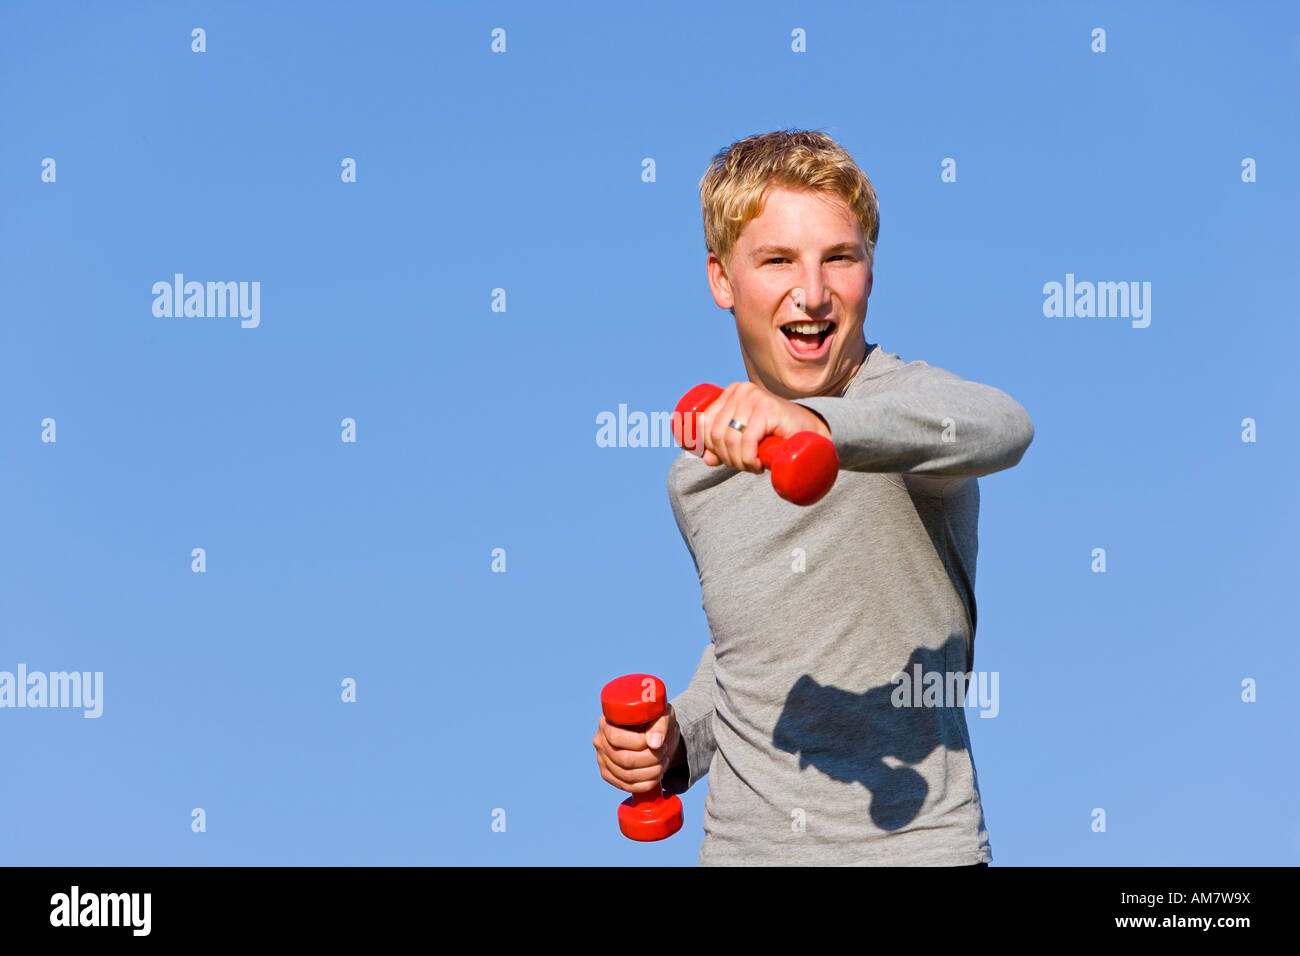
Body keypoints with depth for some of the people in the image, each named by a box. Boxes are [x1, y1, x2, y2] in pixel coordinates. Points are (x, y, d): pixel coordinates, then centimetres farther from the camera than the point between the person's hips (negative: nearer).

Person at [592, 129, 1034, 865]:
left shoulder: (910, 402, -11)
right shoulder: (699, 472, 5)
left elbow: (1001, 428, -35)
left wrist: (821, 425, -50)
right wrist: (677, 739, 1)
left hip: (914, 842, -4)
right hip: (742, 844, 4)